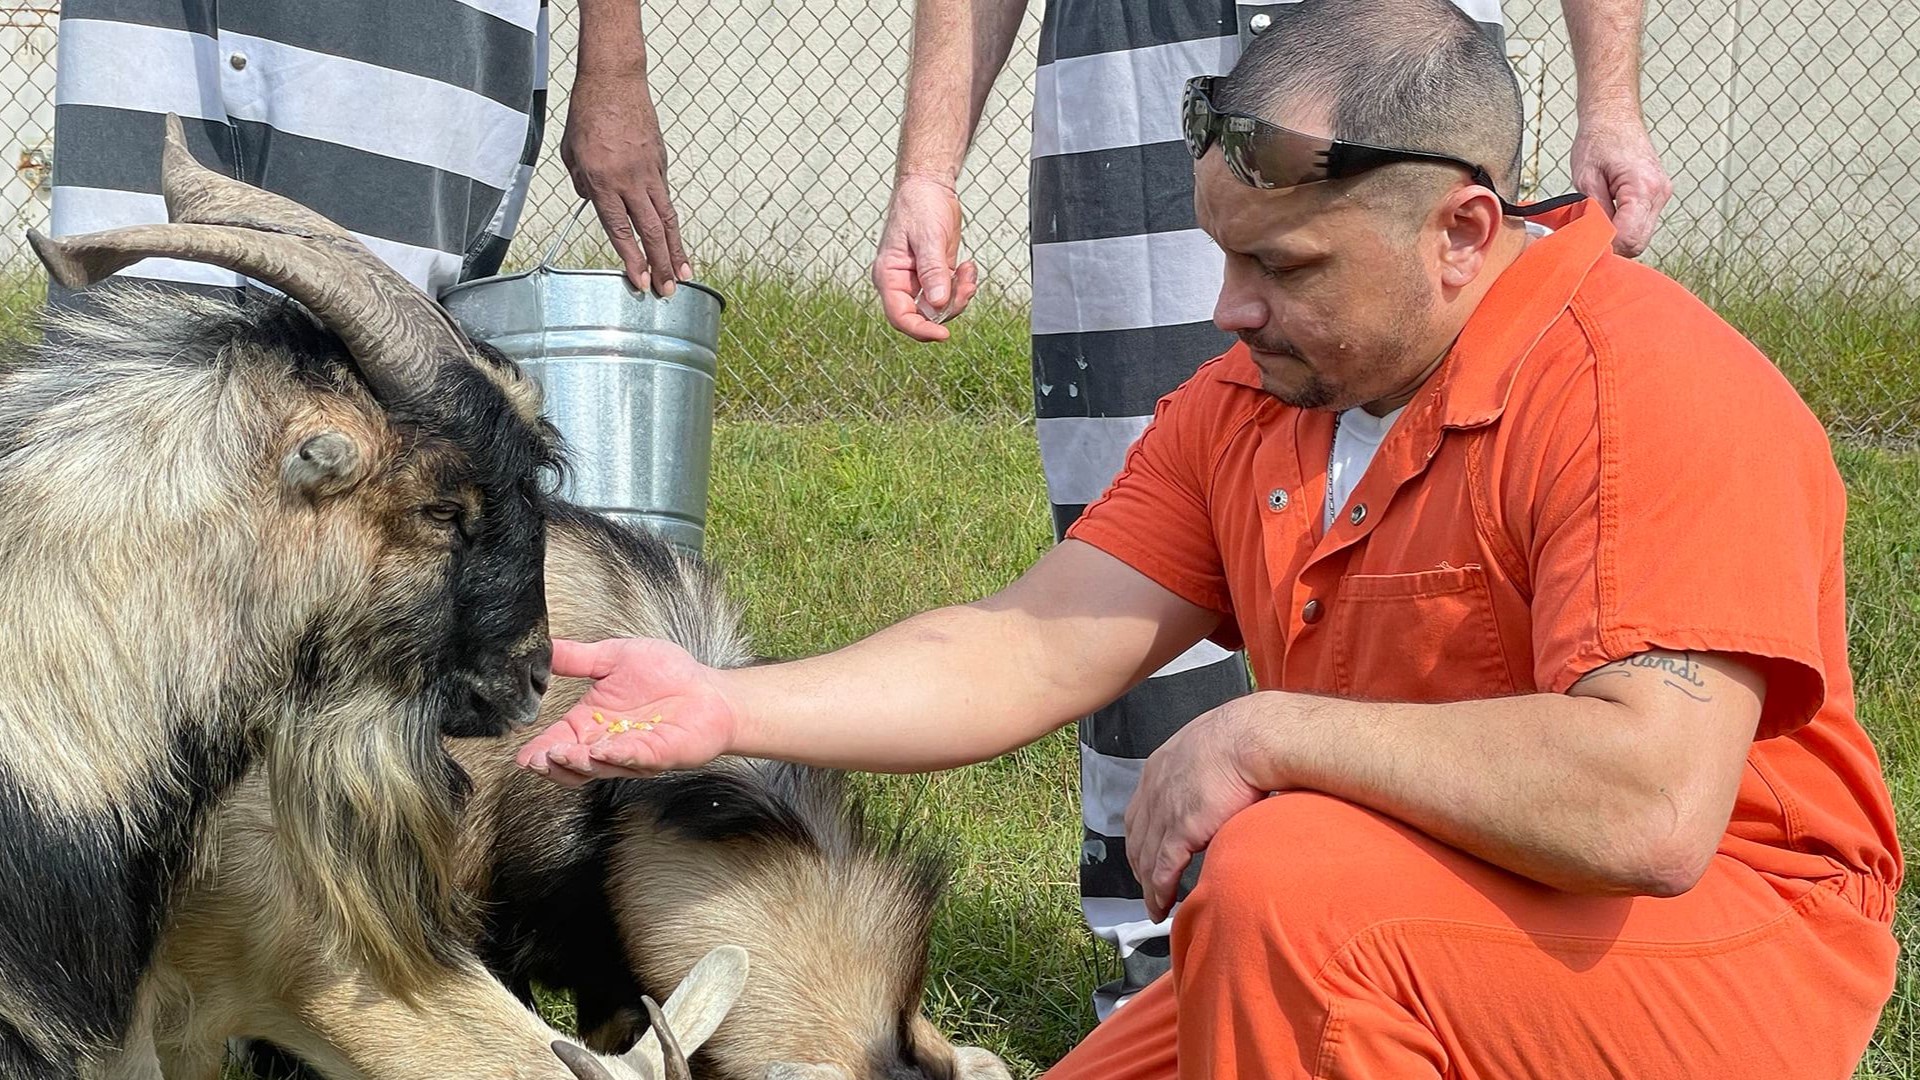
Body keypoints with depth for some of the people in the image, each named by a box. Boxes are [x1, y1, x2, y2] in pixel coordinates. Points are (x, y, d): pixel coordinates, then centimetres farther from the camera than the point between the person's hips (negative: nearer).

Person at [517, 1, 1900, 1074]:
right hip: (1398, 952, 8)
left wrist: (1263, 731, -26)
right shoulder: (1248, 403, 3)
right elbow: (1032, 650, 1)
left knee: (1288, 876, -30)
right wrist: (733, 708, -12)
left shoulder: (1651, 390, -23)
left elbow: (1647, 802, -34)